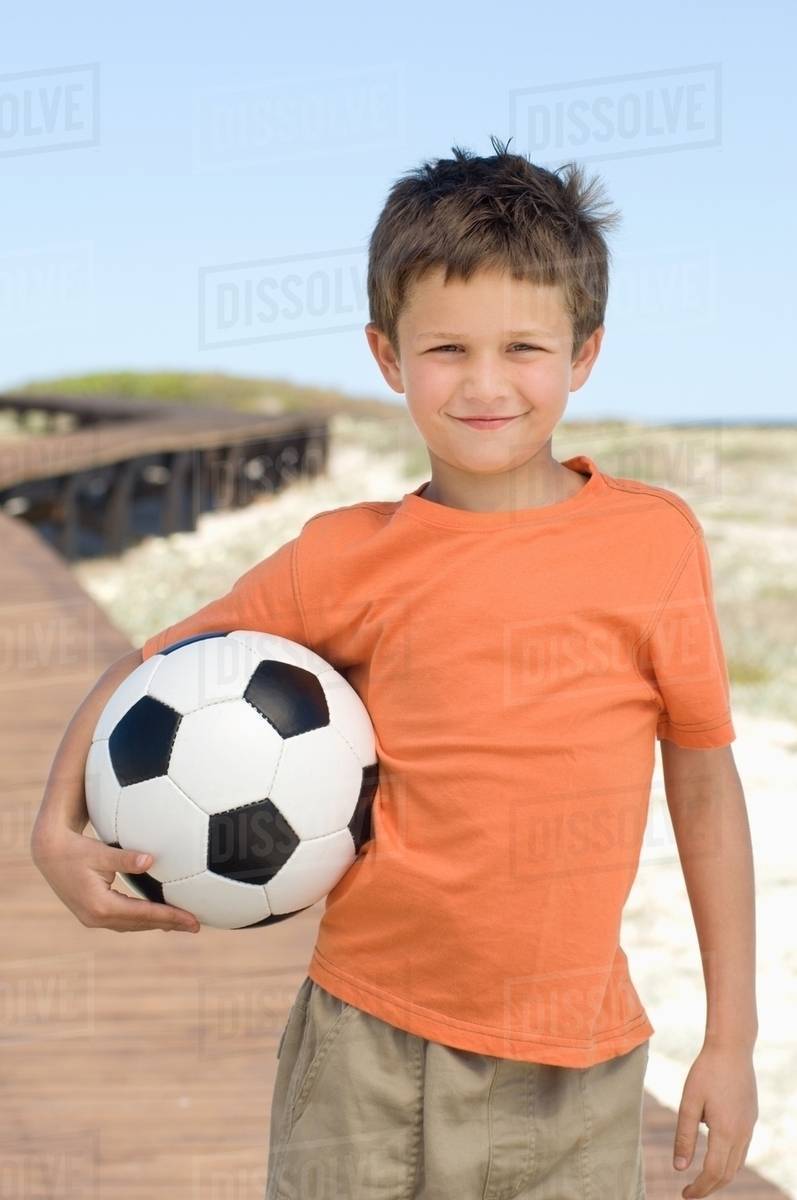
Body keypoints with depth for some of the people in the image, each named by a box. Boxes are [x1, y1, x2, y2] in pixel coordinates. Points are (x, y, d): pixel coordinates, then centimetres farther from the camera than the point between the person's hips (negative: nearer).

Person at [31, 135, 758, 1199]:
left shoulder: (655, 540, -3)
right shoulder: (349, 561, -3)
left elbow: (705, 784, 4)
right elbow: (150, 671, 9)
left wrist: (731, 1040, 6)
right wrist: (58, 830, -6)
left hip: (579, 1075, 1)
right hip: (371, 1056, 0)